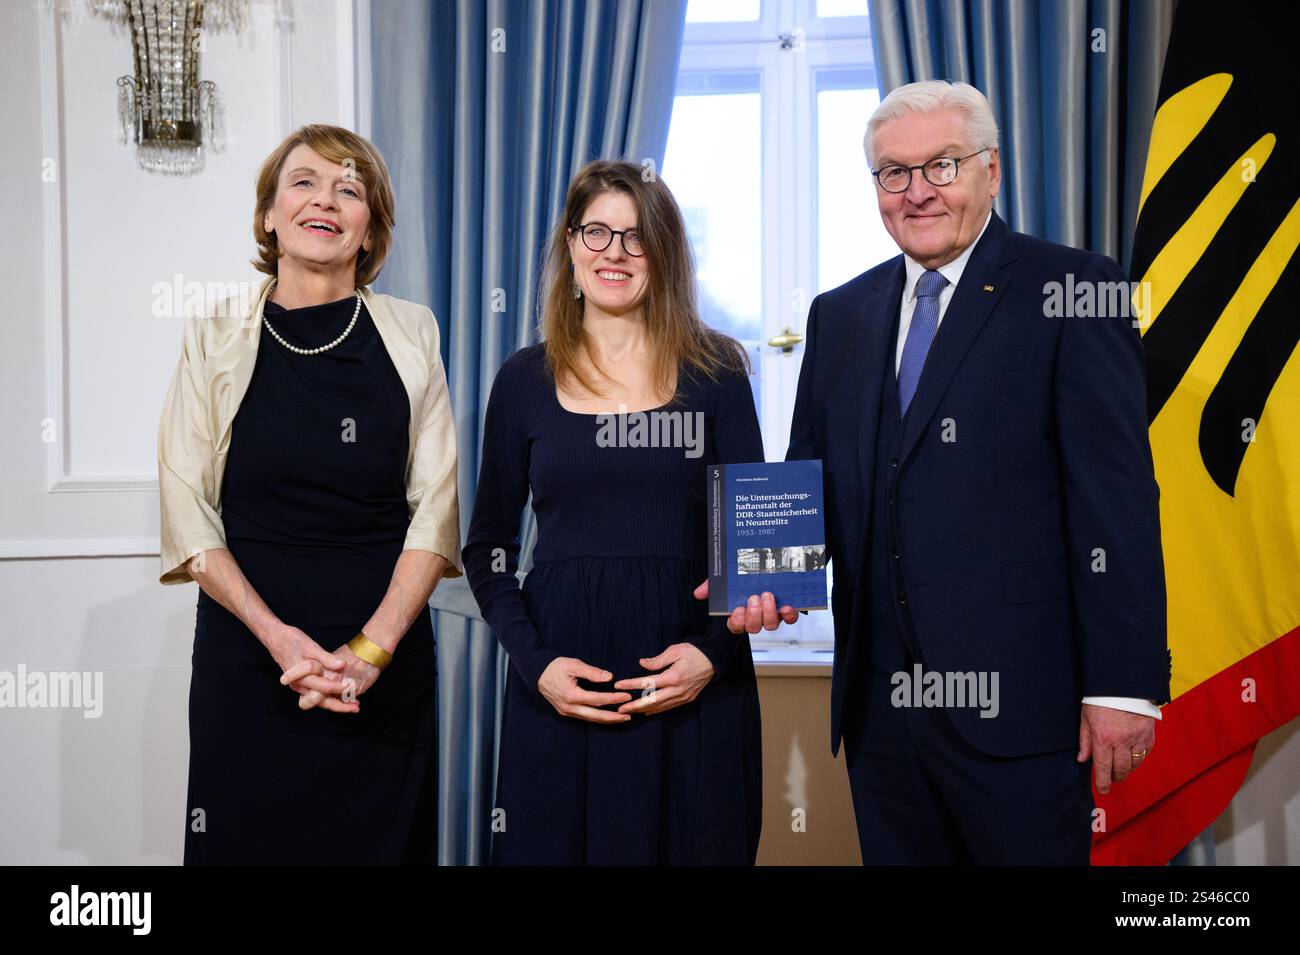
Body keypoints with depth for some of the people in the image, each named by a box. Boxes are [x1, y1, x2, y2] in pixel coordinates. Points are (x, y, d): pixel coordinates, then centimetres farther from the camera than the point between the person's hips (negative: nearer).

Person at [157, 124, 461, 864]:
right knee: (252, 837, 6)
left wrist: (371, 647, -11)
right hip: (248, 652, 0)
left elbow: (435, 507, -1)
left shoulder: (410, 333, 3)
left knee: (383, 839, 6)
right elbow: (187, 510, -2)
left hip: (386, 663, 0)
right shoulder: (217, 336, 3)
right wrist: (279, 636, -14)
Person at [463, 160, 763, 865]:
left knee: (692, 846, 9)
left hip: (692, 684, 0)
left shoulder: (715, 371, 2)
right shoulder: (525, 380, 4)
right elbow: (487, 549, 6)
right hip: (559, 691, 1)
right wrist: (535, 663, -8)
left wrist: (715, 651, -11)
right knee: (554, 845, 9)